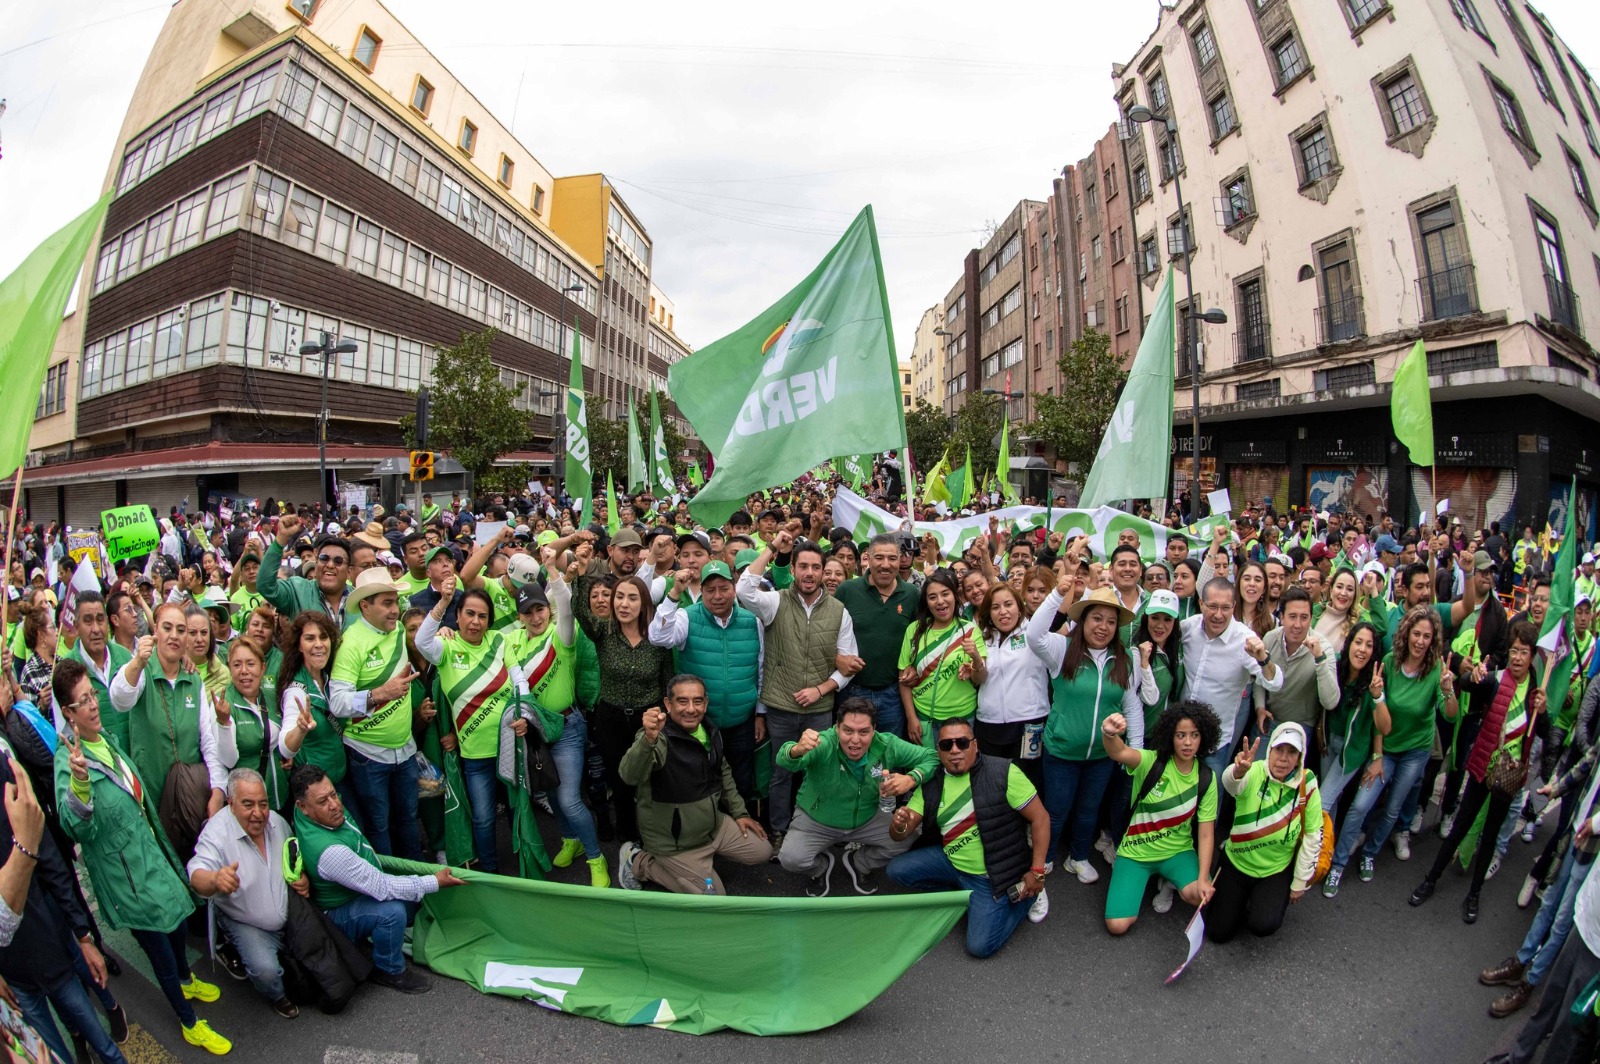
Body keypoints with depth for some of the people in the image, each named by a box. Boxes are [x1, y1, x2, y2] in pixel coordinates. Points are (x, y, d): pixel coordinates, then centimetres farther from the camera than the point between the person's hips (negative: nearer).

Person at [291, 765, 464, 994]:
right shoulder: (328, 851, -41)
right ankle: (390, 971, -8)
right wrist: (434, 882, -29)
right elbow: (382, 887, -35)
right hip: (339, 913, -9)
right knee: (392, 911, -33)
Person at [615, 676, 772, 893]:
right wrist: (648, 739, -65)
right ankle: (639, 862, 11)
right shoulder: (659, 738, -27)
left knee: (763, 852, 9)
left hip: (713, 824, 7)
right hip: (674, 841, -7)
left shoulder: (711, 732, -2)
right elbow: (630, 776, -47)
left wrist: (739, 812, 13)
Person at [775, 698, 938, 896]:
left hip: (868, 819, 3)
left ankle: (858, 863, 15)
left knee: (907, 838, -15)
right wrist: (797, 750, -74)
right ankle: (822, 866, 14)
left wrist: (911, 779, -33)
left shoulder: (887, 746, -20)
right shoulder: (823, 744, -31)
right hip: (816, 821, -3)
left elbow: (931, 757, -12)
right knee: (791, 858, -24)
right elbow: (785, 761, -48)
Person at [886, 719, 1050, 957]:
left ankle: (1026, 895, 12)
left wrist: (1037, 872, -15)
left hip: (993, 874, -5)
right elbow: (899, 834, -4)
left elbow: (1040, 818, -11)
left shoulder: (1003, 772, -17)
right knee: (896, 870, -9)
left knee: (980, 946, -14)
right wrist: (899, 825, -29)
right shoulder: (931, 784, -4)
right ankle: (966, 892, 9)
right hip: (951, 862, 5)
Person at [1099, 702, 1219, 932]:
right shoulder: (1151, 761, -19)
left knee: (1200, 895, -29)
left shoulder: (1206, 778, -8)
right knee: (1117, 925, -12)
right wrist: (1109, 734, -66)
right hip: (1136, 852, -2)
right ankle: (1146, 878, 18)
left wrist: (1203, 878, -18)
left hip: (1178, 852, 2)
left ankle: (1168, 882, 9)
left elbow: (1206, 834, -5)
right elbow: (1118, 752, -43)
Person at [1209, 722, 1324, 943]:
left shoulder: (1307, 782, -14)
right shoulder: (1255, 772, -19)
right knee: (1218, 931, 3)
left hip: (1278, 870, 0)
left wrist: (1300, 883, -2)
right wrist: (1238, 771, -67)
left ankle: (1275, 899, 12)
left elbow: (1313, 834, -6)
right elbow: (1230, 783, -43)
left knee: (1263, 925, -22)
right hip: (1236, 863, 0)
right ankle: (1245, 898, 31)